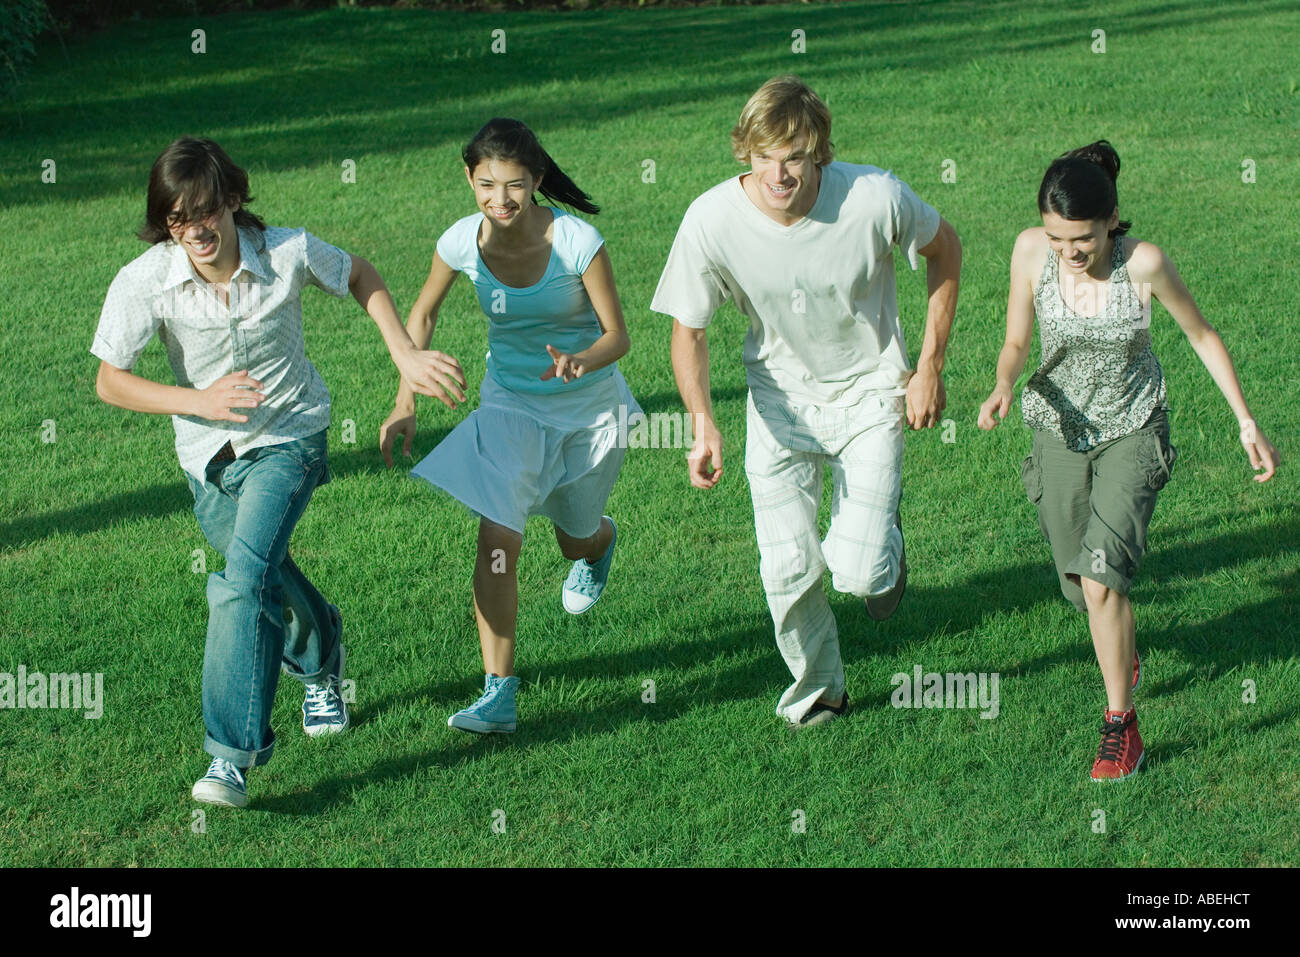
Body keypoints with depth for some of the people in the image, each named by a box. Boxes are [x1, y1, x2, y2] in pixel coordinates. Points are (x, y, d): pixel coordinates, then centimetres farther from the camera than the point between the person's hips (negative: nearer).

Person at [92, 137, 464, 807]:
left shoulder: (289, 252, -18)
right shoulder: (144, 282, -19)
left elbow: (361, 277, 3)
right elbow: (109, 381, -12)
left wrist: (405, 355, -4)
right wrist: (199, 400, -26)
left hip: (290, 436, -3)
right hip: (209, 454, 3)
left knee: (244, 575, -23)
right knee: (268, 579, 20)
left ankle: (231, 754, -22)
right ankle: (322, 663, 55)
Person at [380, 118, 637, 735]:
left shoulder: (577, 242, -25)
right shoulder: (462, 242, -17)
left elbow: (617, 335, -18)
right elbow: (422, 315, 2)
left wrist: (580, 361, -40)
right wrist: (405, 402, -5)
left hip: (588, 406, -1)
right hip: (510, 405, 1)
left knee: (576, 540, 18)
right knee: (498, 540, -18)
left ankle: (598, 542, 58)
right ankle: (499, 692, -13)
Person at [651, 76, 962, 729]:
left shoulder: (874, 198, -26)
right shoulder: (711, 222, -24)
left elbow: (944, 249, -4)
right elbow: (687, 330, -9)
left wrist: (930, 367, -3)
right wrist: (703, 424, -25)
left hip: (870, 389, -1)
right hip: (780, 396, 1)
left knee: (860, 574, -10)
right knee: (788, 571, -4)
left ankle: (881, 540, 29)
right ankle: (817, 692, 26)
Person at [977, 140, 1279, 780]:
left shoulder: (1144, 263, -23)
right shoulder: (1031, 251, -17)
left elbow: (1202, 336, -7)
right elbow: (1016, 343, -5)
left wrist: (1247, 423, -4)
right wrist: (1003, 385, -28)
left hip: (1133, 432, -3)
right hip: (1060, 432, 3)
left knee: (1100, 578, -21)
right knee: (1081, 588, 13)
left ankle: (1120, 723, -4)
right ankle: (1125, 653, 49)